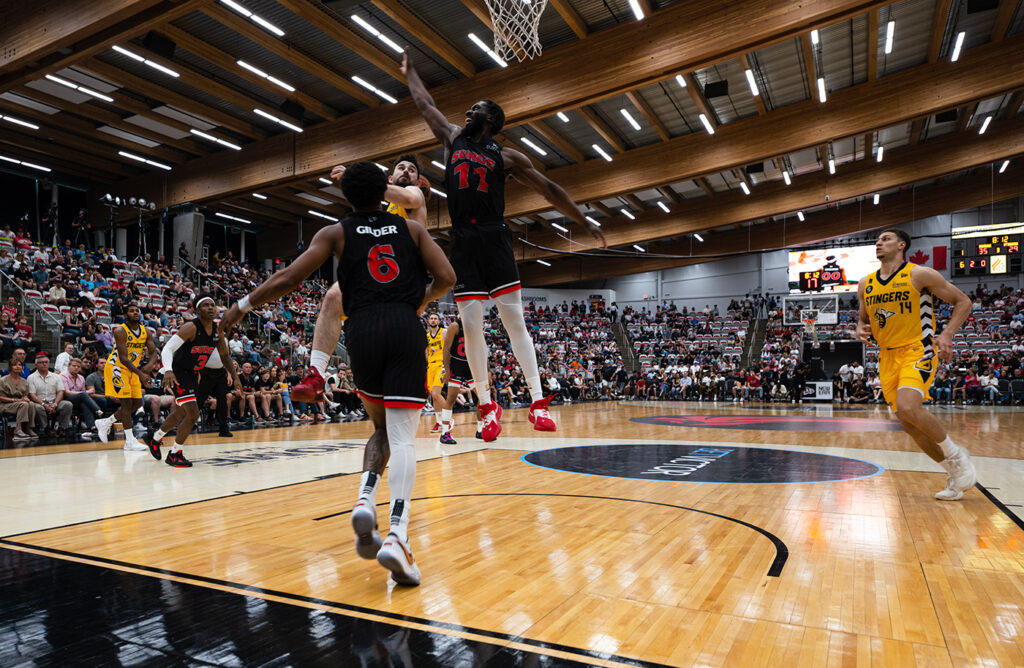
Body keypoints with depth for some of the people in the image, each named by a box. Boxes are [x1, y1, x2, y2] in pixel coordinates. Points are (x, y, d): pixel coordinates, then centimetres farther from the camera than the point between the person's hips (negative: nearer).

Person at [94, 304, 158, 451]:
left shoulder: (145, 332, -1)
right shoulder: (120, 331, -21)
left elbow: (153, 352, 0)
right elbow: (123, 358, -27)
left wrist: (150, 364, -23)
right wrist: (140, 374, -34)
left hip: (132, 369, 7)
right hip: (117, 367, -7)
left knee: (137, 403, 8)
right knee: (127, 402, -11)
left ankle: (105, 423, 28)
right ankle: (130, 441, -5)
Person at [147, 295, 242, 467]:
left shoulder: (217, 330, -2)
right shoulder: (191, 327, -23)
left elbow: (224, 355, 11)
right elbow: (167, 349, -27)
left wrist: (234, 376, 7)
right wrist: (168, 370, -44)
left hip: (193, 374, 8)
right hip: (179, 373, -8)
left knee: (181, 413, 23)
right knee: (193, 414, -16)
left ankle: (155, 439, 49)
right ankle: (174, 454, 1)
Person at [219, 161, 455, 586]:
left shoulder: (336, 233, 15)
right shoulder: (411, 228, 18)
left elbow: (288, 279, 6)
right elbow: (446, 278, 8)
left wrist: (243, 305, 19)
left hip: (362, 329, 1)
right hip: (405, 328, -1)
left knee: (382, 428, 22)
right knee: (402, 438, -6)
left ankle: (365, 502, -1)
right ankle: (397, 536, -21)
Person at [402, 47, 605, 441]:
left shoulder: (505, 156, 7)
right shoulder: (452, 138, 18)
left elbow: (548, 190, 8)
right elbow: (425, 104, 31)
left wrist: (584, 221, 6)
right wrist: (409, 72, 41)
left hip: (494, 240, -3)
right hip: (462, 243, 3)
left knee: (514, 321, -8)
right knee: (470, 328, -1)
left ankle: (537, 401, -7)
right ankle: (486, 405, 8)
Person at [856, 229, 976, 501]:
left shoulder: (919, 274, -5)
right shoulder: (866, 284, 10)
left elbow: (963, 302, 0)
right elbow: (864, 319, 23)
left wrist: (947, 334, -13)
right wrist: (861, 329, -1)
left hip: (917, 350, -6)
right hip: (888, 356, 6)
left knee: (907, 408, -28)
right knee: (908, 423, 5)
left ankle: (955, 454, -2)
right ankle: (954, 473, 23)